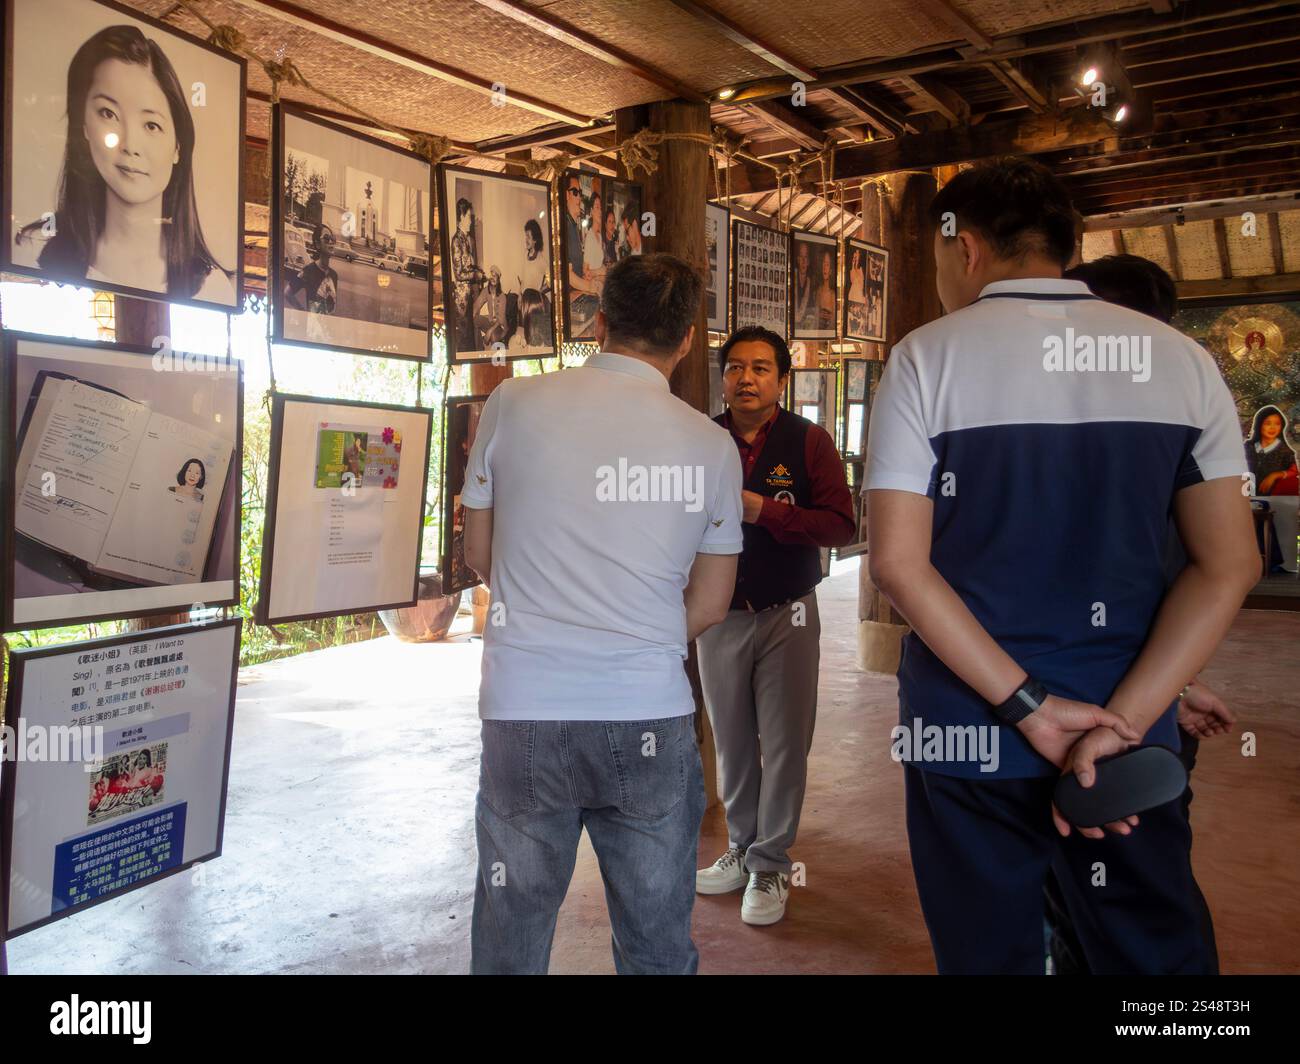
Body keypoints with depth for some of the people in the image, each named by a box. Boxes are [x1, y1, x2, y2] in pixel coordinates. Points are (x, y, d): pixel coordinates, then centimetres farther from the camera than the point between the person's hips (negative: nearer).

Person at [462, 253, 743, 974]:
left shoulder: (513, 403, 0)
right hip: (652, 721, 1)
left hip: (523, 714, 0)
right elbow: (710, 603, 8)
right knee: (659, 949, 15)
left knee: (510, 946, 15)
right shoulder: (711, 445, 1)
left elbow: (478, 554, 10)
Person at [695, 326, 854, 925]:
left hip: (787, 616, -2)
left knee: (784, 745, 1)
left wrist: (764, 510, -21)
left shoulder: (809, 442, -4)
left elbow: (840, 525, -12)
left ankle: (770, 865, 16)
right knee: (731, 743, 11)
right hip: (720, 614, 2)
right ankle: (742, 849, 28)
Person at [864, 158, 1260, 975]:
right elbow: (1229, 565, -4)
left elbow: (898, 562, -13)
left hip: (970, 731, -2)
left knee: (991, 953, 13)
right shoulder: (1181, 359, 3)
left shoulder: (928, 358, -6)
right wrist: (1119, 720, -9)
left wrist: (1029, 707, -12)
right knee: (1155, 952, 17)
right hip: (1130, 730, 3)